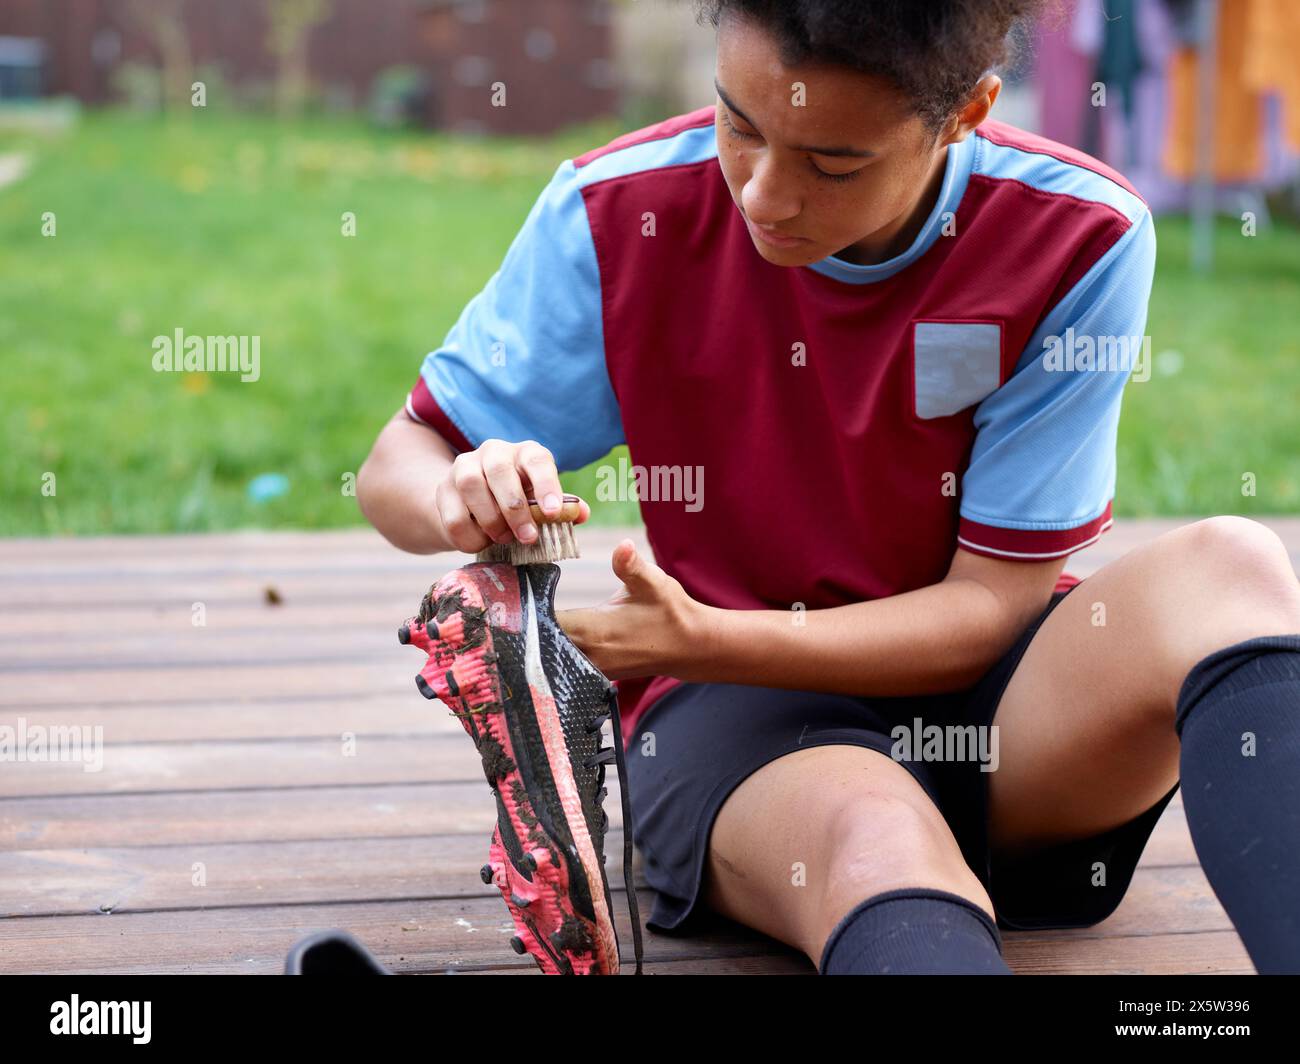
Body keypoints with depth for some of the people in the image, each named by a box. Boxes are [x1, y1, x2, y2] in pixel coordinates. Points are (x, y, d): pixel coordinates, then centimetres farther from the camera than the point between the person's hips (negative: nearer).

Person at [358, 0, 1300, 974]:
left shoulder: (1079, 239, -11)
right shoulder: (622, 211, -8)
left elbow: (992, 605, -10)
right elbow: (400, 464, 1)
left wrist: (699, 640, -23)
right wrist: (463, 501, -24)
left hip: (979, 687, 1)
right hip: (739, 710, -1)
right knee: (871, 845, -39)